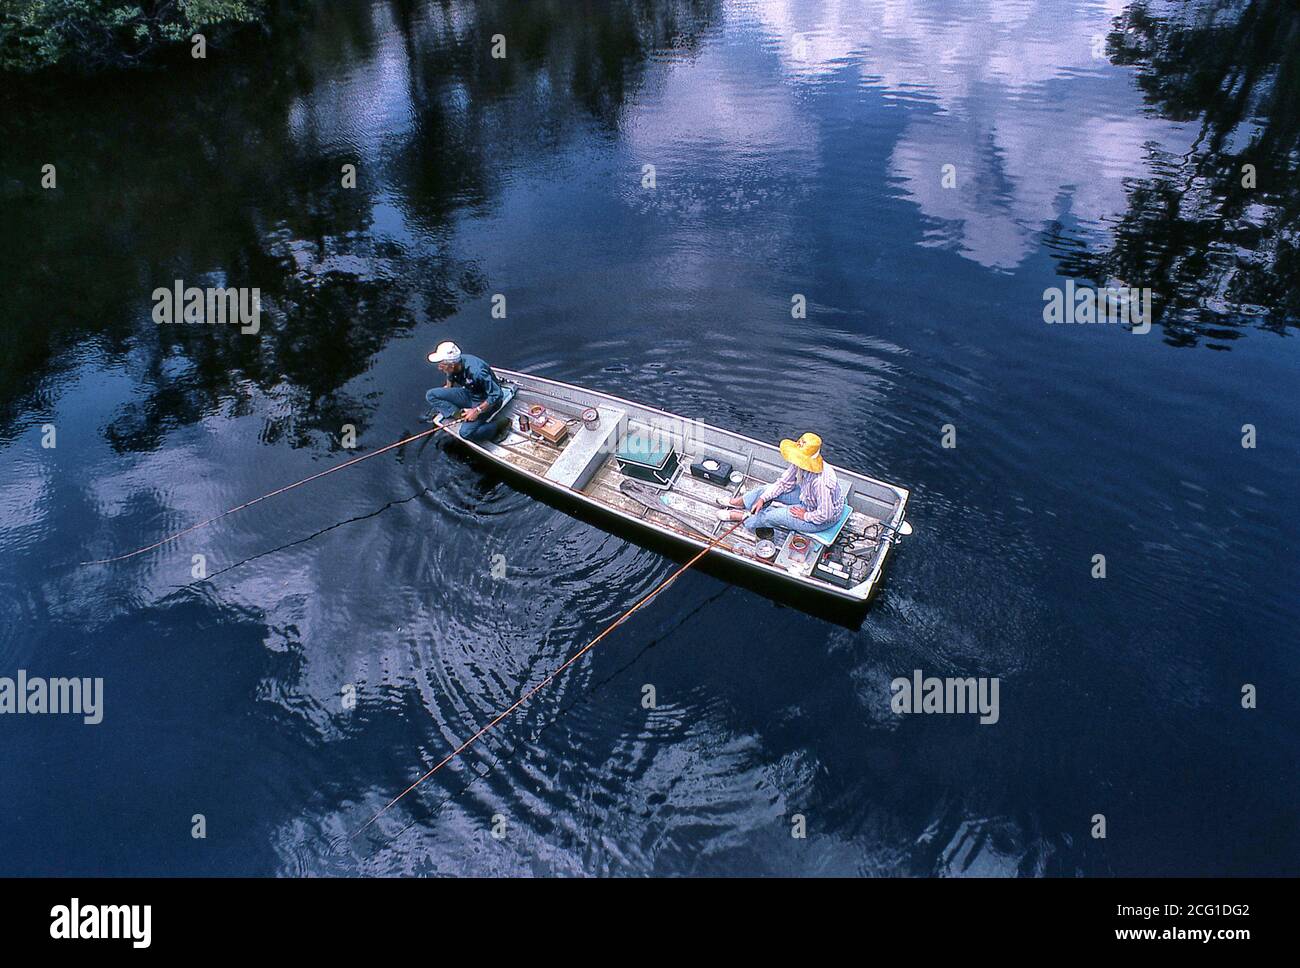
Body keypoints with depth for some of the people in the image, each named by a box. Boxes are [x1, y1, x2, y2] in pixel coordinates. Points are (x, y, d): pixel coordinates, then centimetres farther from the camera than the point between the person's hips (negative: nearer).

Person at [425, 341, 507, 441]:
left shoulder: (476, 372, -35)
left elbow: (497, 395, -29)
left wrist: (477, 411, -26)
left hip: (485, 401, -7)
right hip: (468, 394, 7)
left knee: (466, 432, -28)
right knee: (431, 395, -7)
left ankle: (497, 425, -7)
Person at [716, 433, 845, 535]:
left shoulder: (821, 482, -43)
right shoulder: (800, 464, -19)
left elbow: (825, 514, -36)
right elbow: (784, 483, -4)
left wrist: (805, 516, -20)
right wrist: (762, 499, -8)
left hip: (824, 519, -7)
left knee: (772, 516, -9)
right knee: (773, 489, 7)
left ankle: (744, 517, 18)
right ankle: (736, 502, 28)